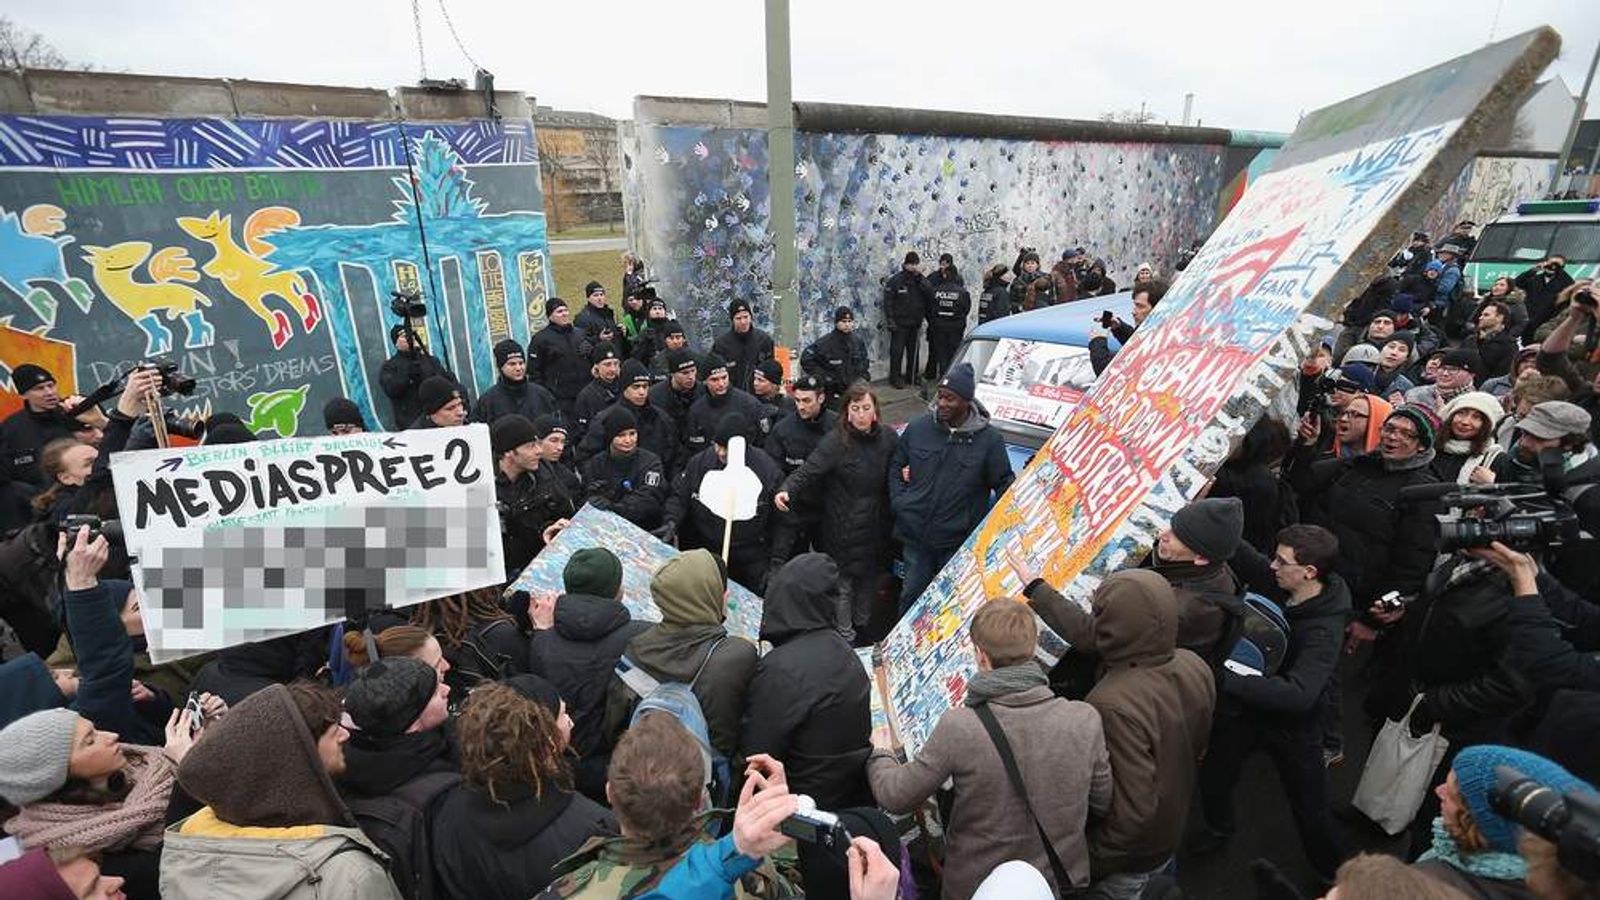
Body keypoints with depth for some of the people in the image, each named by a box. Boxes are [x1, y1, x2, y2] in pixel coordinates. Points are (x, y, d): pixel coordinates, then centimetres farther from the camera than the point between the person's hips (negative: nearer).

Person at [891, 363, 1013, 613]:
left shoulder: (989, 439, -8)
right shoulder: (918, 428, -1)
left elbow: (1005, 484, 1)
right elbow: (896, 466, 12)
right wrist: (899, 502, 0)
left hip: (958, 541, -2)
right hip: (915, 535, 2)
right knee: (912, 594, 17)